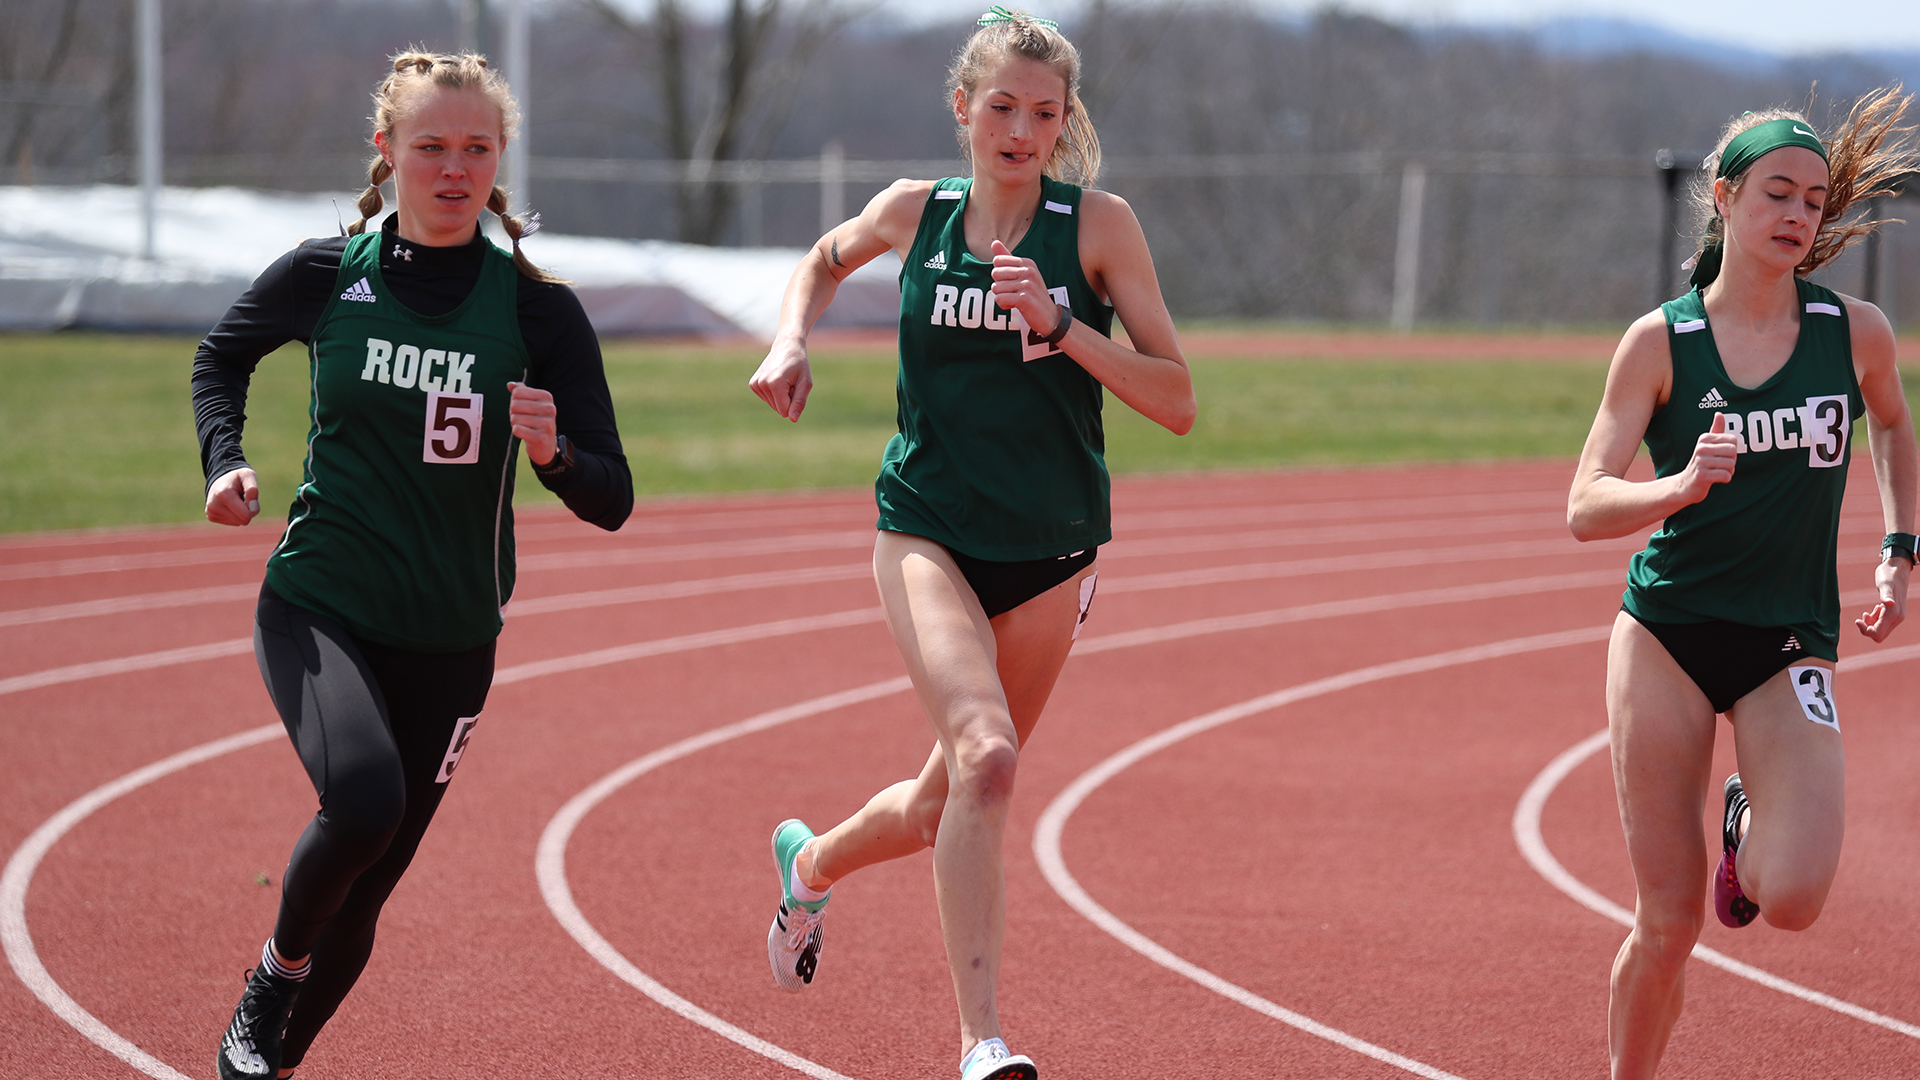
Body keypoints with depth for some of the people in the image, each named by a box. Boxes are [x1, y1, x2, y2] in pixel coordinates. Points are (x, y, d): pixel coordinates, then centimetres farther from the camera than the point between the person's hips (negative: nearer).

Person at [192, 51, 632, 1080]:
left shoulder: (537, 309, -6)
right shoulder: (326, 274, -4)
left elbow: (611, 502, -5)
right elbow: (223, 355, 18)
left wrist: (554, 454, -26)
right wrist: (224, 462, 1)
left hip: (449, 641, 2)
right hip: (317, 607, -2)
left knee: (366, 884, 8)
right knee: (363, 797, -29)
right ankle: (277, 968, 0)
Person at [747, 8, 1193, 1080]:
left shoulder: (1099, 226, -6)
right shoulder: (914, 212, 0)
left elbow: (1177, 403, -9)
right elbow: (826, 259, 24)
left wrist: (1059, 323, -21)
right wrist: (793, 343, 4)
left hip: (1051, 557, 1)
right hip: (928, 534, -1)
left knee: (944, 805, 14)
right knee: (987, 754, -26)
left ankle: (812, 863, 48)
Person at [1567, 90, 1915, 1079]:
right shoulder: (1660, 341, -5)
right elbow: (1585, 508, -11)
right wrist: (1681, 487, -30)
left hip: (1790, 645, 1)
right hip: (1666, 633, -1)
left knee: (1792, 899, -19)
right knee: (1669, 922, -3)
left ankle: (1747, 826, 17)